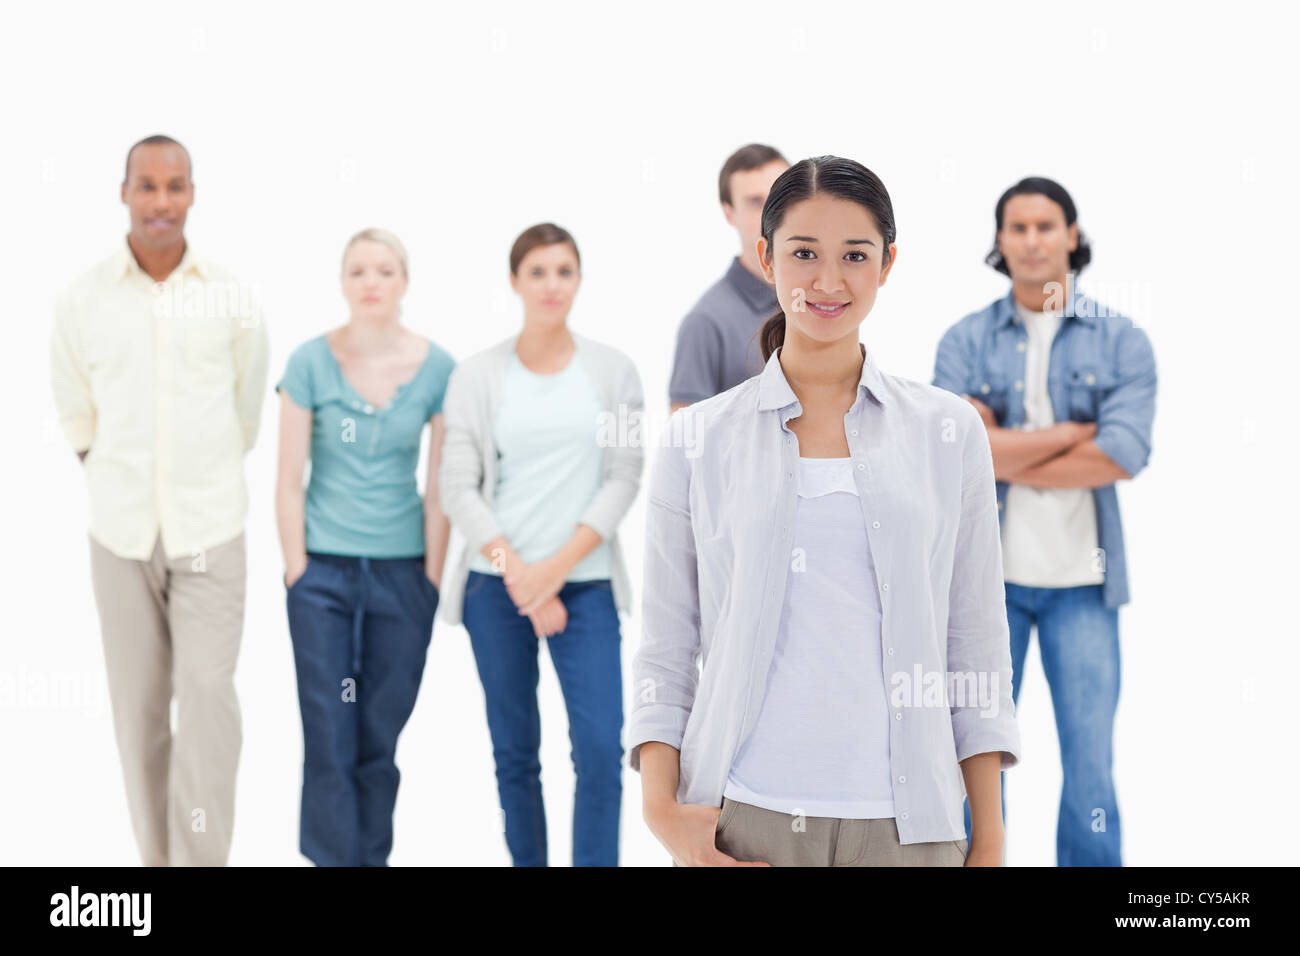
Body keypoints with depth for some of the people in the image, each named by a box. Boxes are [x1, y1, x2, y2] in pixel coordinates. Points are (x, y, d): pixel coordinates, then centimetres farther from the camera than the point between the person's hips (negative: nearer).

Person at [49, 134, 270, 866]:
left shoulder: (236, 299, -3)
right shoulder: (84, 300, -2)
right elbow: (76, 412, 11)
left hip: (210, 530, -1)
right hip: (120, 532, 1)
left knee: (209, 698, -9)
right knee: (140, 708, 5)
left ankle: (202, 857, -4)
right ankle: (159, 856, 17)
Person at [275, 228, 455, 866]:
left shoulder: (436, 369, -2)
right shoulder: (310, 362, -5)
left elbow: (439, 487, 2)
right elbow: (290, 480, -1)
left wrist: (433, 578, 0)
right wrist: (296, 571, -3)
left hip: (403, 570, 1)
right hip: (324, 569, -1)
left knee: (381, 736, 8)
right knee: (329, 736, -1)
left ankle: (373, 857, 20)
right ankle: (335, 859, 7)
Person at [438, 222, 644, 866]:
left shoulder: (612, 370, 4)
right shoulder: (476, 376, 2)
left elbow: (624, 478, 0)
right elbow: (458, 490, 0)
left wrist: (556, 568, -9)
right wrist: (519, 574, -9)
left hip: (585, 583, 0)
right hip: (497, 584, 0)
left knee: (601, 749, -10)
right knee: (514, 751, 7)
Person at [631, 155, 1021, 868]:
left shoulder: (949, 430, 6)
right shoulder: (697, 440, 4)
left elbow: (976, 644, 7)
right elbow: (666, 648, 5)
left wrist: (989, 839, 4)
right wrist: (661, 808, -8)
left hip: (904, 822, 1)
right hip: (744, 817, -1)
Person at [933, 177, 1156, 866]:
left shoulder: (1121, 342, 1)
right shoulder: (965, 342, 2)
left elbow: (1123, 457, -13)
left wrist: (1005, 454, -11)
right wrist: (1074, 432, -11)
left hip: (1081, 579, 0)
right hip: (987, 574, 1)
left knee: (1089, 765, 2)